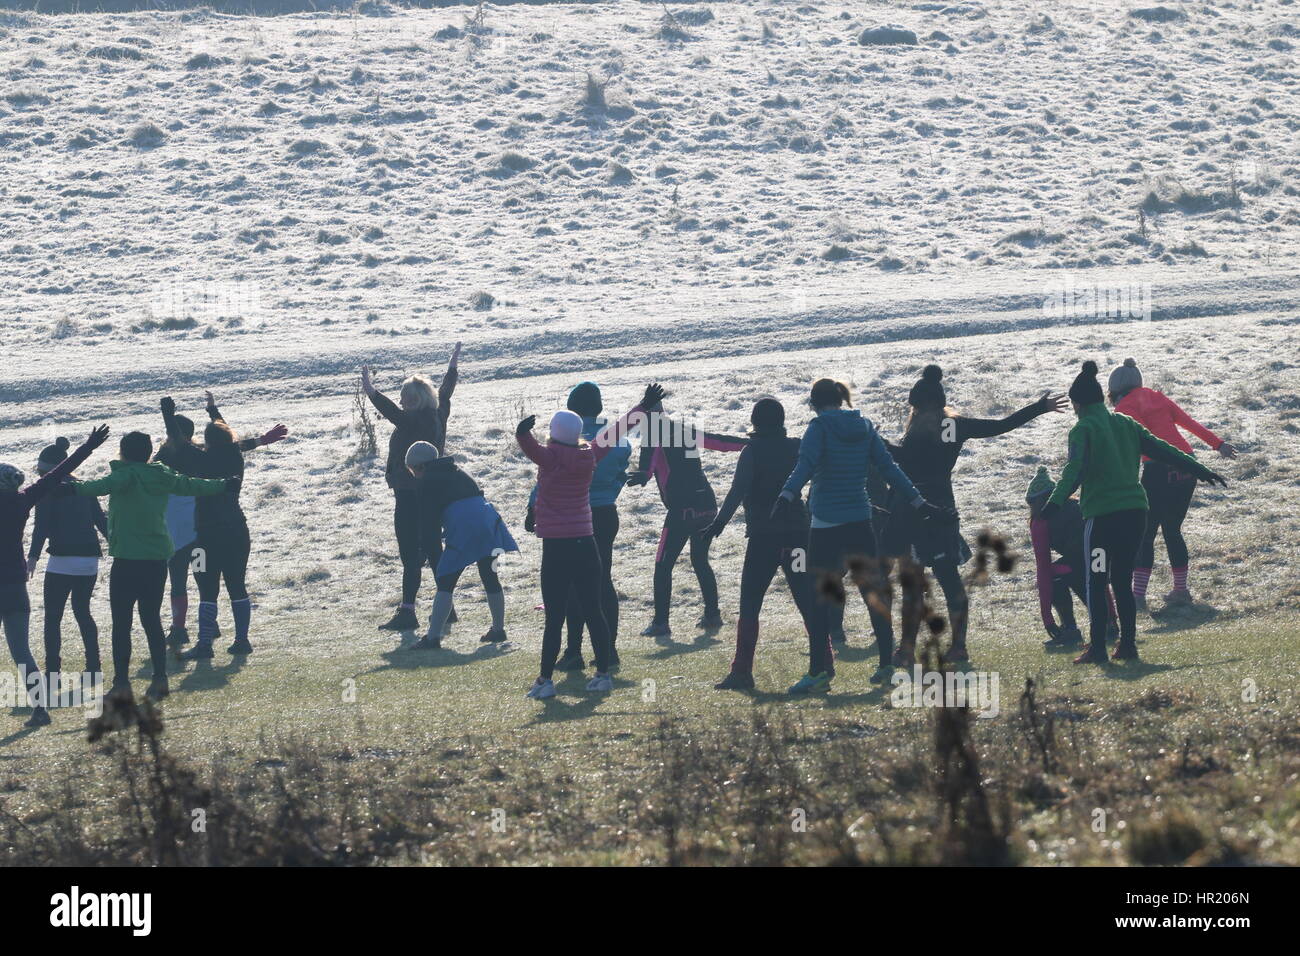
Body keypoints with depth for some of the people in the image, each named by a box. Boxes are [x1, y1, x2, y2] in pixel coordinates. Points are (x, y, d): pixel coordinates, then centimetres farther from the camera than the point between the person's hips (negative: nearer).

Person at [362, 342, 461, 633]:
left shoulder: (413, 421, -16)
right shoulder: (437, 417, 9)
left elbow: (395, 414, -36)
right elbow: (445, 394, 27)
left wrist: (372, 393, -45)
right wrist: (453, 367, 44)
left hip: (410, 497, -9)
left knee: (410, 554, -9)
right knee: (433, 551, 16)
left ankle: (407, 611, -11)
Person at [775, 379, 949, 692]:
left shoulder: (820, 427, -6)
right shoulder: (864, 427, 9)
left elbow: (805, 466, -22)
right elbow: (890, 470, 9)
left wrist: (786, 497, -35)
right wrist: (919, 502, 13)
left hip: (826, 524, -5)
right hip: (860, 522, 5)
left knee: (819, 598, -4)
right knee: (872, 592, 11)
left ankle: (819, 672, -11)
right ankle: (886, 663, 13)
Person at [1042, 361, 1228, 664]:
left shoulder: (1083, 430, -4)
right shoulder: (1126, 424, 13)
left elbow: (1074, 469, -20)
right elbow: (1162, 450, 15)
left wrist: (1056, 501, -31)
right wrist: (1200, 470, 22)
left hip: (1101, 514, -6)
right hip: (1135, 510, 6)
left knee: (1096, 583, 1)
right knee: (1123, 582, 14)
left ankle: (1097, 648, -3)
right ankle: (1128, 645, 12)